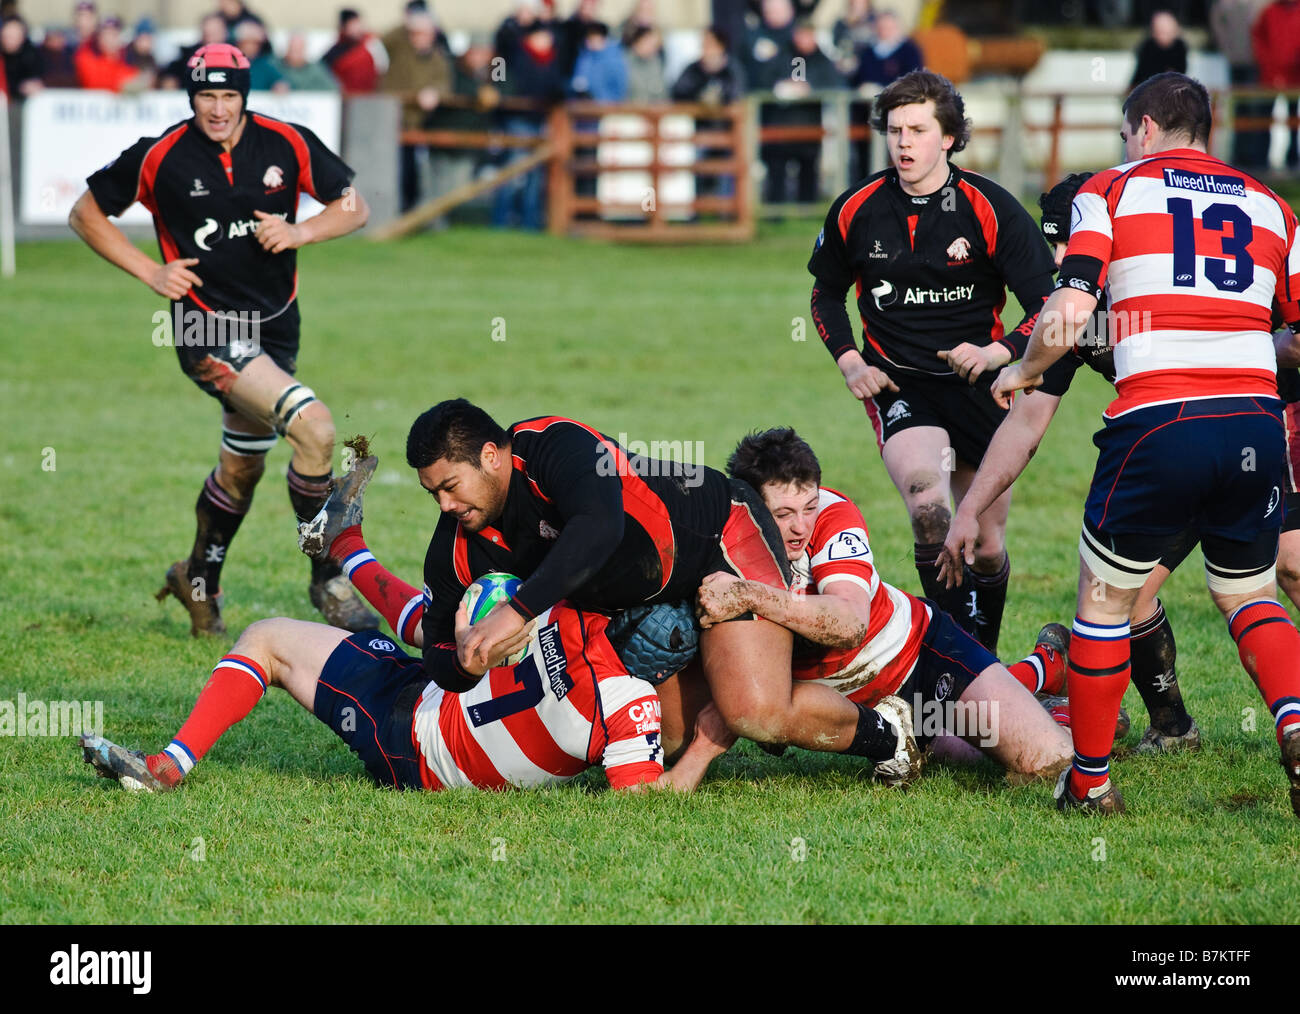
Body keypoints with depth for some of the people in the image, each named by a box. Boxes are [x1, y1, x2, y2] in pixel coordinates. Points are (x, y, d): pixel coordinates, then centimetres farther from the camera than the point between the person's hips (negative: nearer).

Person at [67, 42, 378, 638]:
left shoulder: (286, 144, -5)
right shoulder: (160, 158, -11)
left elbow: (354, 208, 5)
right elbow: (85, 215, 2)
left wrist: (299, 232, -14)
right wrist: (150, 272, -8)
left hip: (274, 327, 5)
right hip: (208, 332, -5)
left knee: (243, 466, 19)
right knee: (314, 429, -22)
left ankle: (199, 583, 42)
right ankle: (328, 582, -11)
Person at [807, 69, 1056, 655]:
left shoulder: (992, 210, -11)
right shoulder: (857, 211, -3)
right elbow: (826, 293, 16)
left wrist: (997, 352, -26)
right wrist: (849, 361, 0)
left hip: (978, 385, 0)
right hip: (897, 386, 0)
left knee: (986, 548, 8)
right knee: (928, 507, -28)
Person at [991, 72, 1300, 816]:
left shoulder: (1113, 191, 8)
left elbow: (1067, 317, -3)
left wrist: (1022, 371, 16)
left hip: (1157, 419, -3)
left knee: (1106, 599, 15)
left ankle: (1089, 781, 21)